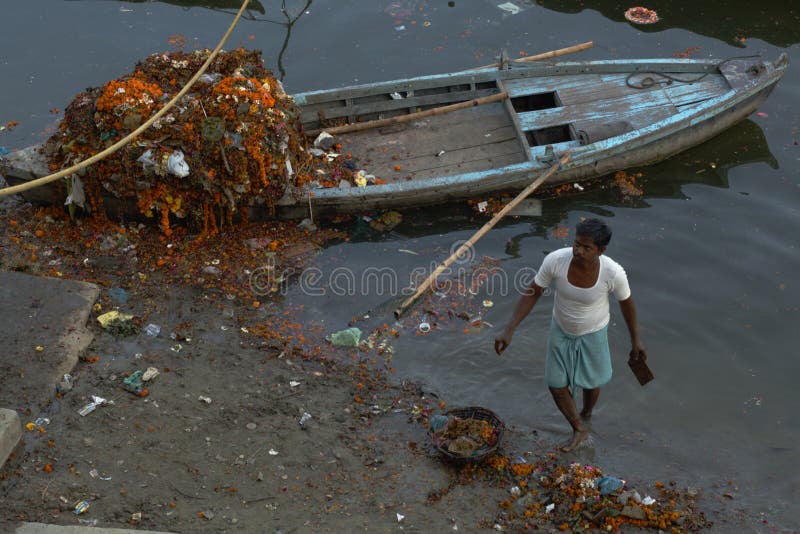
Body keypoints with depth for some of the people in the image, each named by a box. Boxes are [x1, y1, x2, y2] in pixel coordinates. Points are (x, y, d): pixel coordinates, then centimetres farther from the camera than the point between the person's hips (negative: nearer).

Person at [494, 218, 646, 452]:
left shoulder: (614, 273, -36)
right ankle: (579, 430, 43)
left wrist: (635, 340, 0)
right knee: (556, 384, 14)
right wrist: (509, 331, -25)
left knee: (590, 381, 24)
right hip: (561, 329, 1)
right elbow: (532, 294, -20)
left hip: (592, 333, -1)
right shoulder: (555, 260, -35)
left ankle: (586, 415, 61)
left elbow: (626, 303, -14)